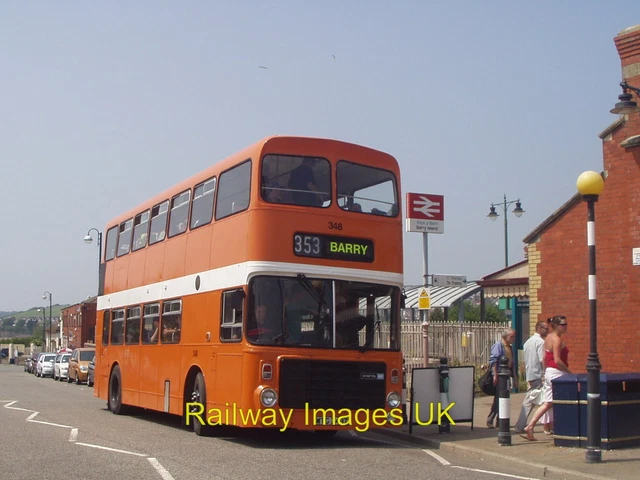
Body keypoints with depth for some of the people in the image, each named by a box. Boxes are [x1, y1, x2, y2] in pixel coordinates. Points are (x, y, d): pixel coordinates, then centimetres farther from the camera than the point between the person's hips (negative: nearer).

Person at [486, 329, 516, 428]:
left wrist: (514, 376, 19)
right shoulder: (498, 345, -9)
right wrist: (495, 375, -23)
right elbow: (493, 360, -17)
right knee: (498, 399, -8)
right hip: (499, 376, -8)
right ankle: (490, 420, -1)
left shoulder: (510, 348, 17)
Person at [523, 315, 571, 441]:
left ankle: (530, 427, 5)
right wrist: (570, 372, -15)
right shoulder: (557, 340, -15)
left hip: (549, 372, 9)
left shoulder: (548, 337, 13)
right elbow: (557, 360, -22)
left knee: (548, 403, 10)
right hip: (557, 373, -9)